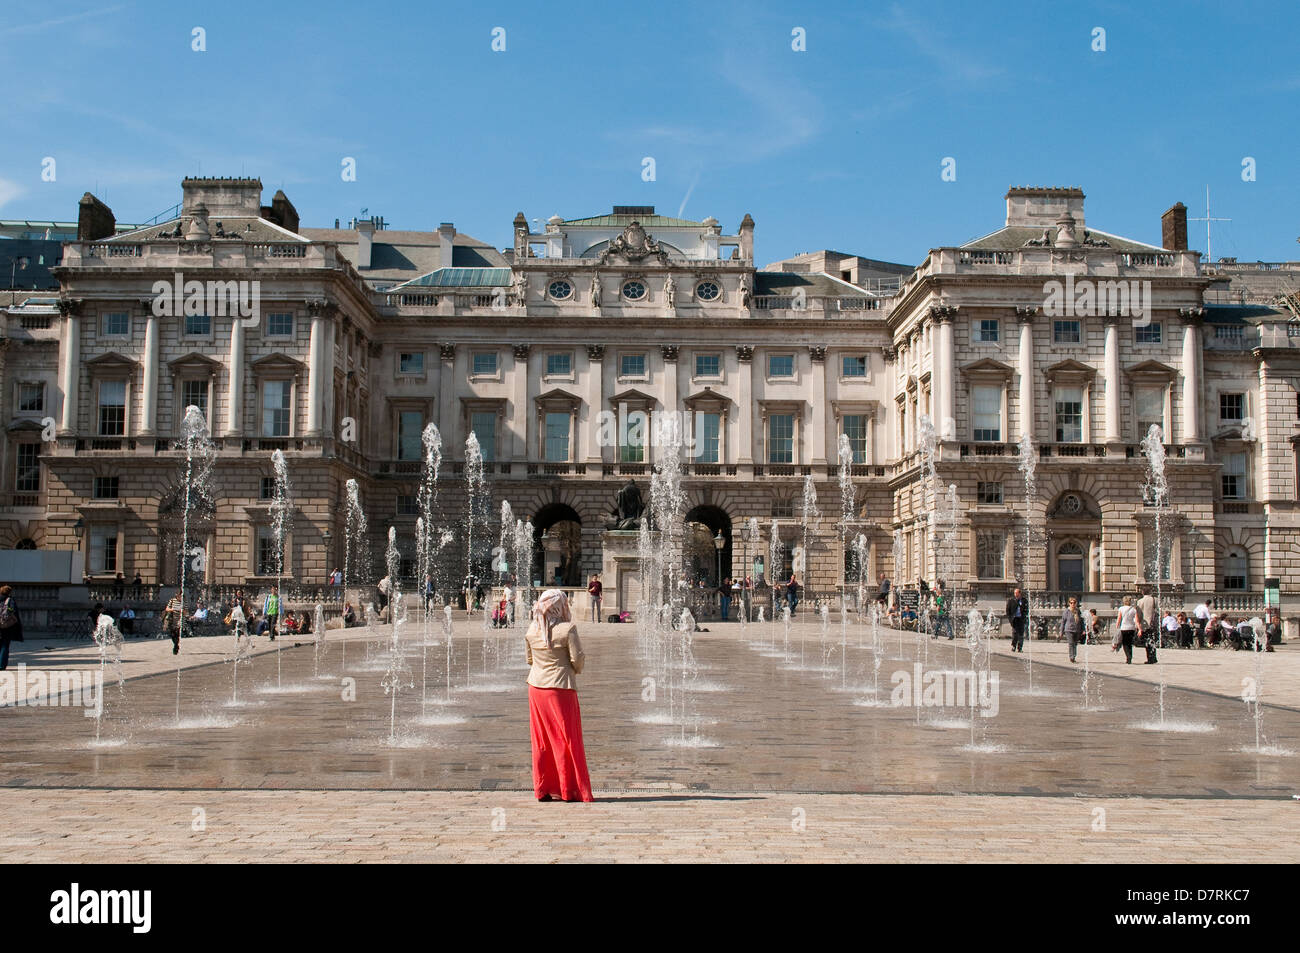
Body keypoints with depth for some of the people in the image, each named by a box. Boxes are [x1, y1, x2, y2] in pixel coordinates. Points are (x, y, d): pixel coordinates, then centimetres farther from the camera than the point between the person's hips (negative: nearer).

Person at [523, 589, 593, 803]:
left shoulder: (532, 629, 2)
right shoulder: (567, 629, -14)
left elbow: (529, 658, 10)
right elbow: (577, 660, -11)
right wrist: (575, 670, 9)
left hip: (536, 687, 5)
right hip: (560, 687, -5)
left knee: (541, 740, 12)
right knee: (565, 739, 4)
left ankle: (542, 789, 16)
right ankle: (569, 790, 8)